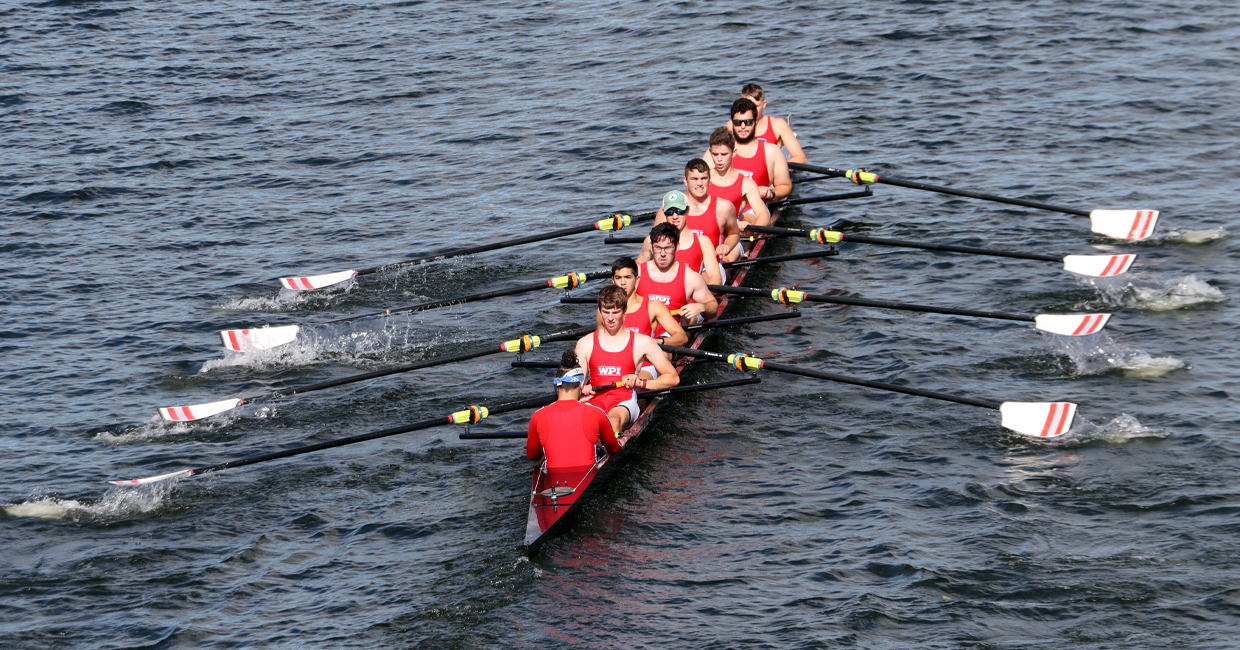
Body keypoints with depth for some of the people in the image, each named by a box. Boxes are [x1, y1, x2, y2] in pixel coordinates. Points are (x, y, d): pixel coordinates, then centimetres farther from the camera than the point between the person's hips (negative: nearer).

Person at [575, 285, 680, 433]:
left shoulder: (642, 342, 11)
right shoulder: (585, 344, 17)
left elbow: (673, 378, 11)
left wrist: (641, 382, -6)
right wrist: (581, 390, -9)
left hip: (624, 401, -2)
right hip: (594, 400, 2)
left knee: (613, 421, -40)